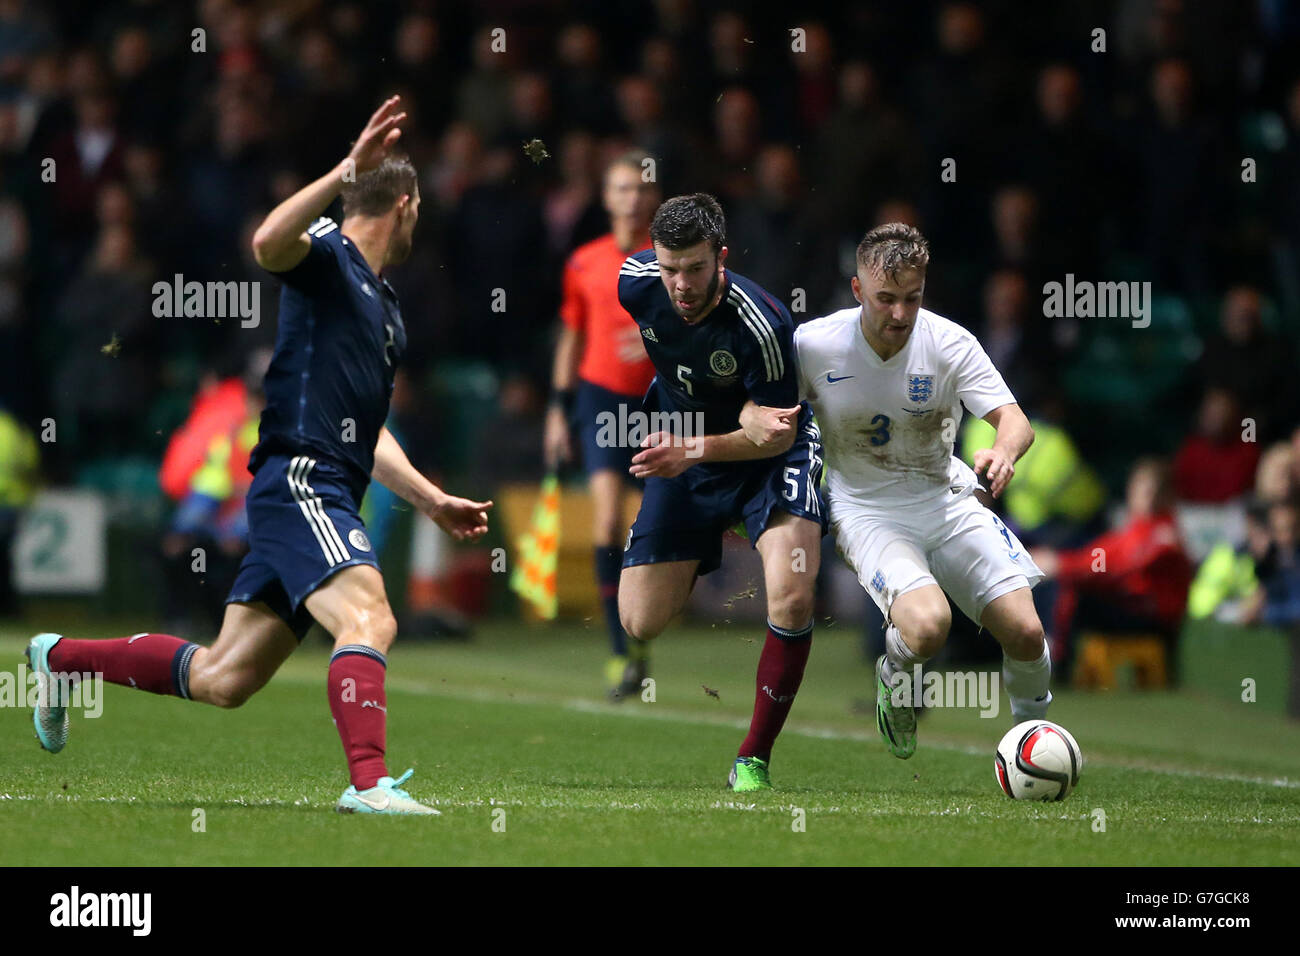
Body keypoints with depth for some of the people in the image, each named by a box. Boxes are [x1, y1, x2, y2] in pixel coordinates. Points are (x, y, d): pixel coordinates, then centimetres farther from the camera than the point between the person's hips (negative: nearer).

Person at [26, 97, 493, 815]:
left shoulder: (384, 306, 24)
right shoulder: (327, 257, -3)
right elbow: (269, 243, -29)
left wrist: (432, 500, 27)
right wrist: (347, 171, -34)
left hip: (325, 497, 9)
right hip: (297, 484, -9)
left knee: (221, 680, 10)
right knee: (370, 621, -28)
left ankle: (60, 656, 29)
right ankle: (369, 784, -37)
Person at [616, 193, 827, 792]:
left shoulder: (762, 324, -33)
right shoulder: (634, 283, -19)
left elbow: (776, 435, -23)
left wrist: (694, 450, -38)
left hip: (769, 456, -4)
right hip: (680, 447, 4)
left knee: (791, 599, -27)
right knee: (640, 625, 0)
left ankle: (753, 761, -10)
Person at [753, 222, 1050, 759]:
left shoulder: (950, 343, -10)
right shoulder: (813, 344, -12)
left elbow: (1014, 420, -16)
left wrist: (1003, 450, -38)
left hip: (948, 499, 2)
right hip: (867, 511, -2)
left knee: (1025, 634, -13)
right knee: (928, 627, -30)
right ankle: (893, 677, 7)